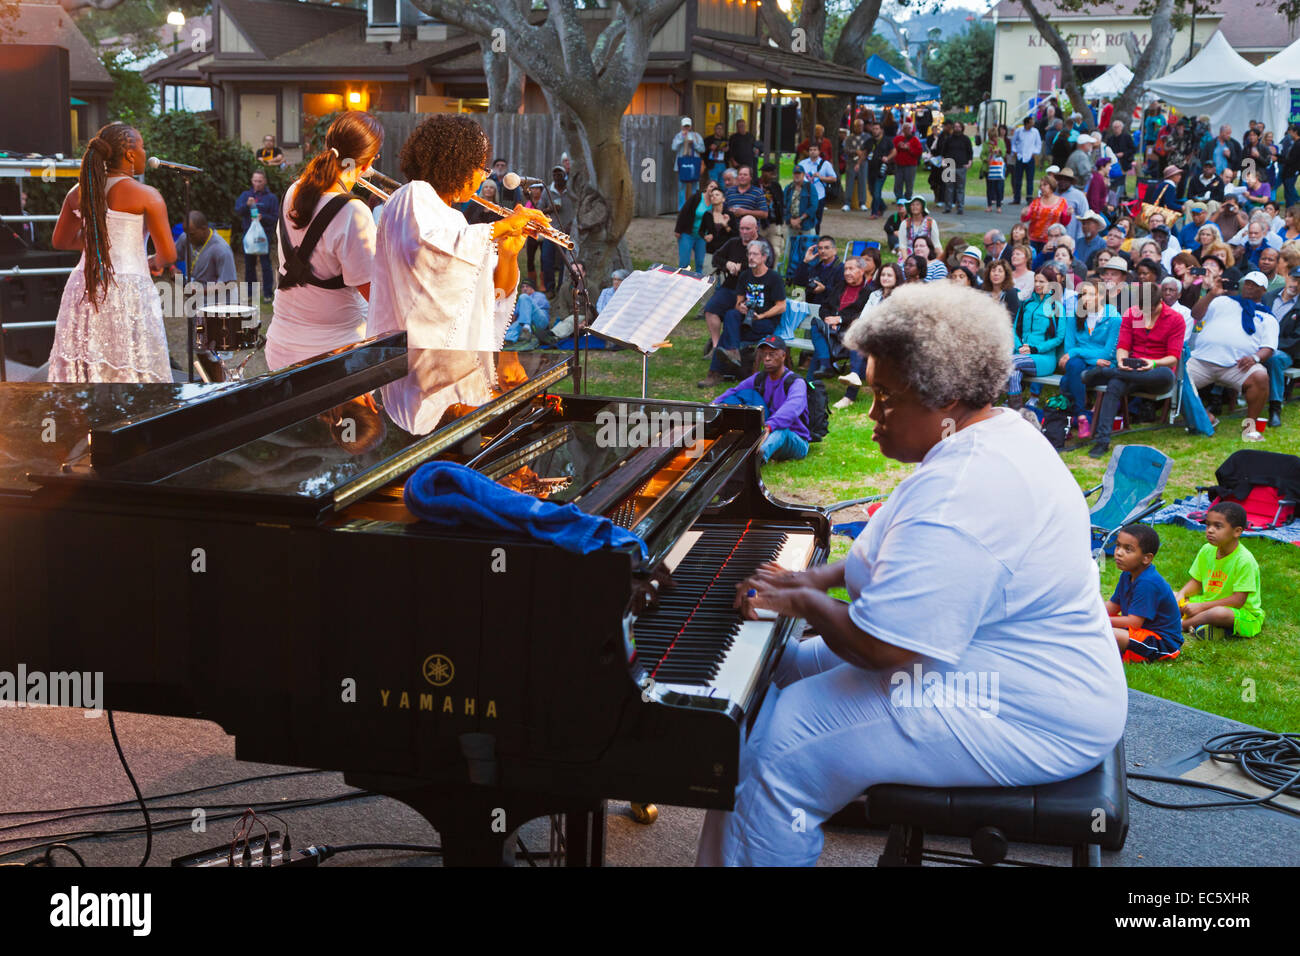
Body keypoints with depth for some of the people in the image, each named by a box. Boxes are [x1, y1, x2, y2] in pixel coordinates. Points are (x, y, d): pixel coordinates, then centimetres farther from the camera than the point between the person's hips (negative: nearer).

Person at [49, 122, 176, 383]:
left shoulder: (78, 192, 9)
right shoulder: (146, 196, -8)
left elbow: (60, 241, 21)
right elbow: (168, 254, -11)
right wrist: (154, 263, 10)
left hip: (84, 289, 6)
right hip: (128, 291, -6)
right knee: (128, 369, -2)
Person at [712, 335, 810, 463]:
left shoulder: (797, 383, -15)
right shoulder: (759, 378, 7)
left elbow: (791, 409, -36)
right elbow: (733, 392, -2)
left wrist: (768, 426, -55)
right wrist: (715, 404, -25)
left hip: (795, 441, -5)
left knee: (781, 432, -42)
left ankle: (761, 454, -76)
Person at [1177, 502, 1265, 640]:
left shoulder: (1245, 560, -23)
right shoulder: (1207, 550, -2)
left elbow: (1238, 600, -24)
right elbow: (1196, 581, 10)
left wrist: (1201, 606, -24)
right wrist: (1181, 594, -12)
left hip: (1243, 613, -7)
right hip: (1210, 604, 8)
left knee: (1219, 613, -40)